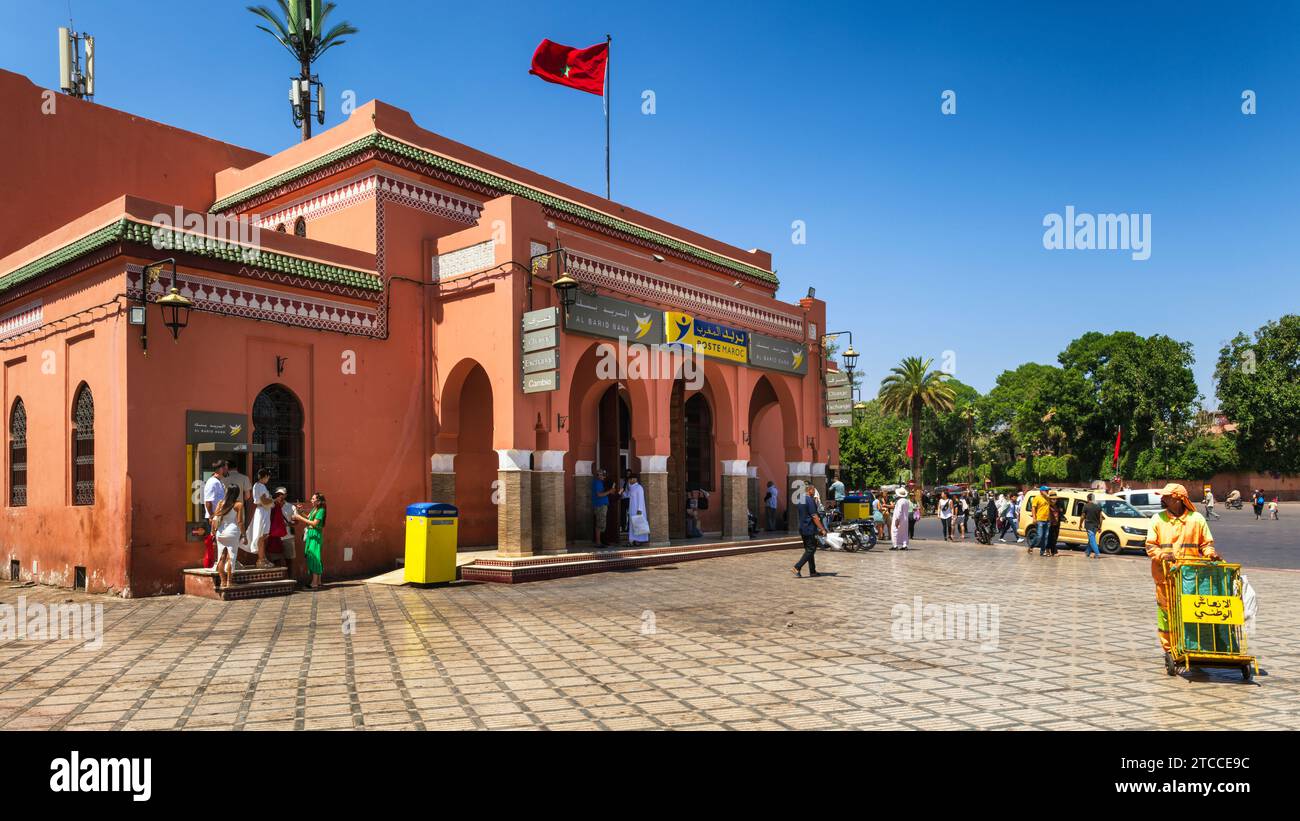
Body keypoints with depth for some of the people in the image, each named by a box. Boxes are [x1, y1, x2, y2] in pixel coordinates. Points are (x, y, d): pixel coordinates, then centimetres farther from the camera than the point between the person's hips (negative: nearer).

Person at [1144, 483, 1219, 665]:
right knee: (1166, 612, 0)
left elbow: (1206, 543, 13)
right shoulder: (1157, 519, 6)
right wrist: (1162, 555, -16)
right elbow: (1150, 546, 3)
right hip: (1165, 575, 0)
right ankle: (1169, 649, 10)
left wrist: (1210, 553, -9)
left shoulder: (1197, 519, 8)